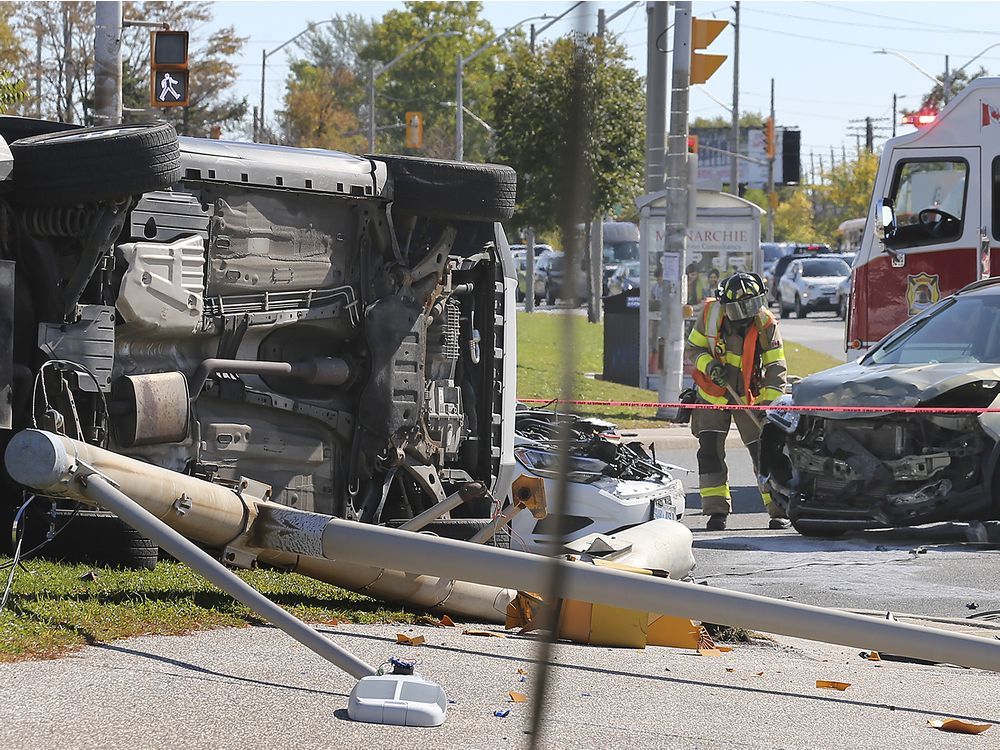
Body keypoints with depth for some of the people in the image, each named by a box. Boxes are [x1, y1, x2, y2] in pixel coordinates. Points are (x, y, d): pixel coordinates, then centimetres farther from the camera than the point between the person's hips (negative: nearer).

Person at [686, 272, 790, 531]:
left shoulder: (766, 325, -16)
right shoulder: (711, 313, -13)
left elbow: (776, 368, -16)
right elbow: (694, 347, 0)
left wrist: (770, 403, -27)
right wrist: (708, 365, -22)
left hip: (749, 397, -1)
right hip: (712, 394, 1)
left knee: (763, 450, -4)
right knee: (710, 450, -7)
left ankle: (778, 510, 4)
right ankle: (716, 510, -1)